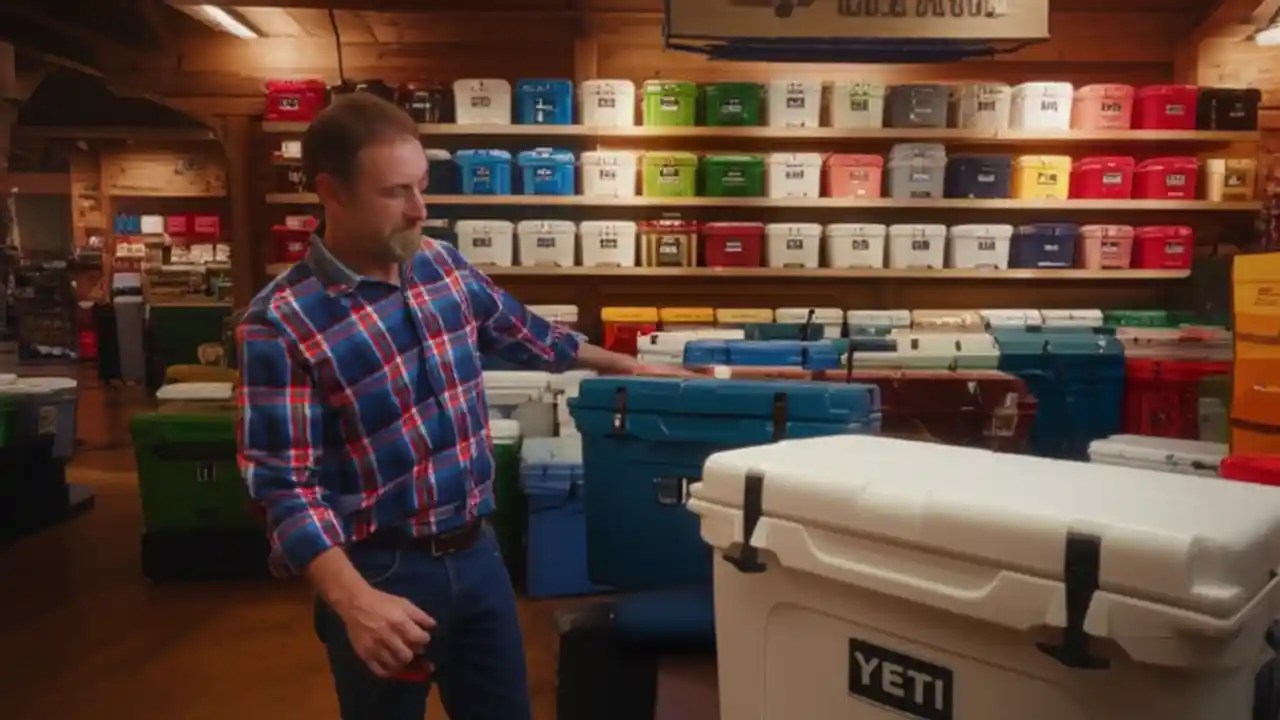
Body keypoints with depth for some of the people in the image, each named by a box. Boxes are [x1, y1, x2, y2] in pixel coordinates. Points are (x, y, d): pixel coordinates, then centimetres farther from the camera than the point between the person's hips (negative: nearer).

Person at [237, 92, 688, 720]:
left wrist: (622, 364, 27)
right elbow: (285, 485, -20)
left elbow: (520, 333, 19)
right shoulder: (280, 323, -16)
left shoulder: (442, 264, 2)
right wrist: (354, 601, -33)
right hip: (381, 572, -5)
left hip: (476, 552, 6)